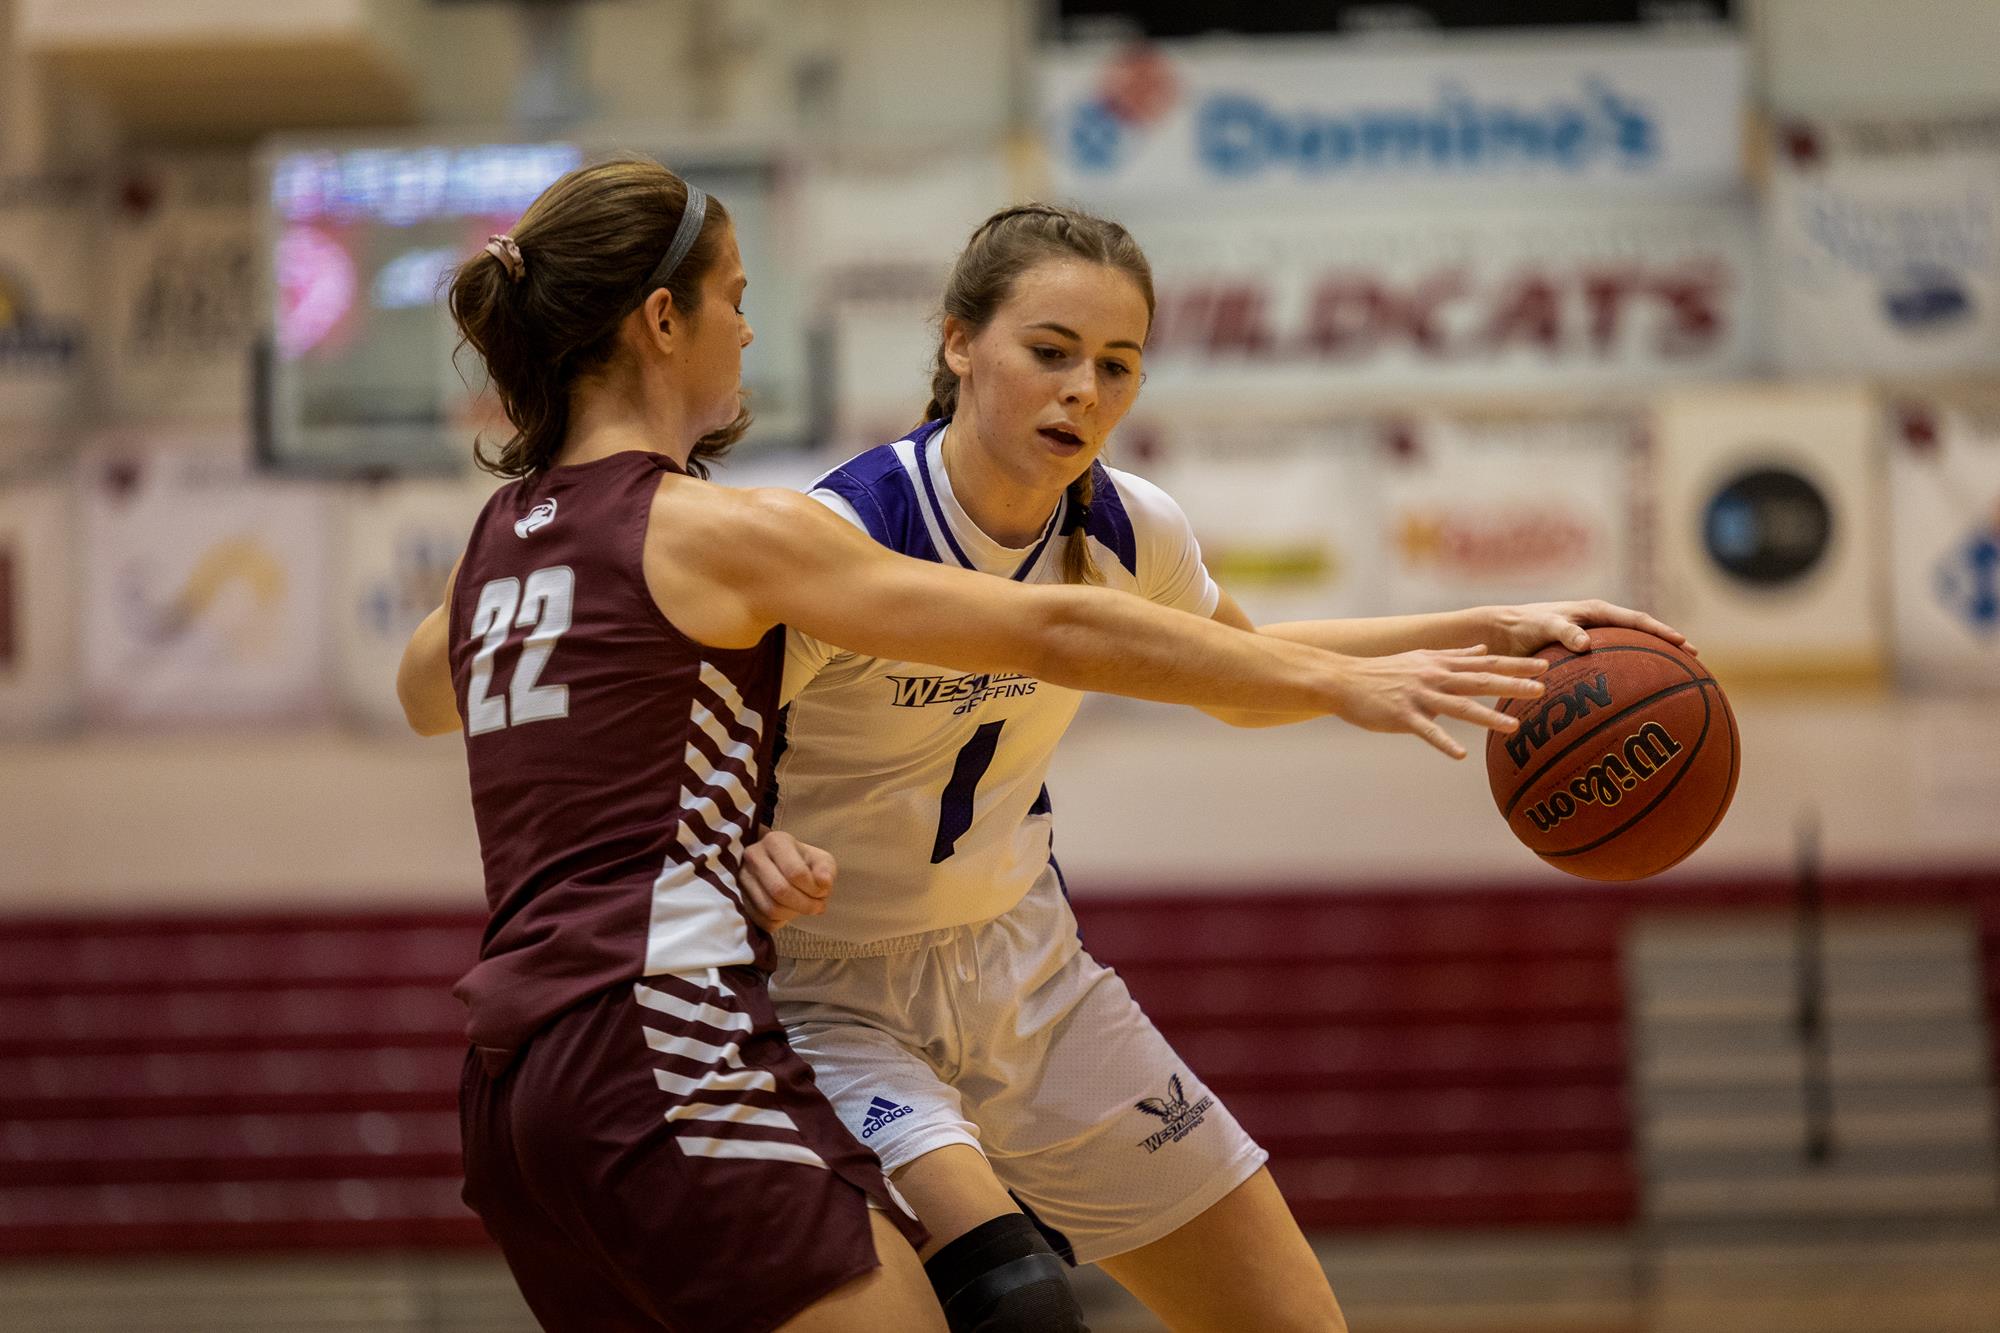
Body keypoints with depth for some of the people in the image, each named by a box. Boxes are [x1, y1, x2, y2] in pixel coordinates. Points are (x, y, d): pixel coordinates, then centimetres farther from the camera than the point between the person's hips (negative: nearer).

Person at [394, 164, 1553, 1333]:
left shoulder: (503, 535, 16)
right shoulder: (719, 531, -6)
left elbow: (426, 694, 41)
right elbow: (1055, 633, -8)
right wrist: (1341, 682, -5)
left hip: (515, 1083, 9)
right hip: (667, 1053, -9)